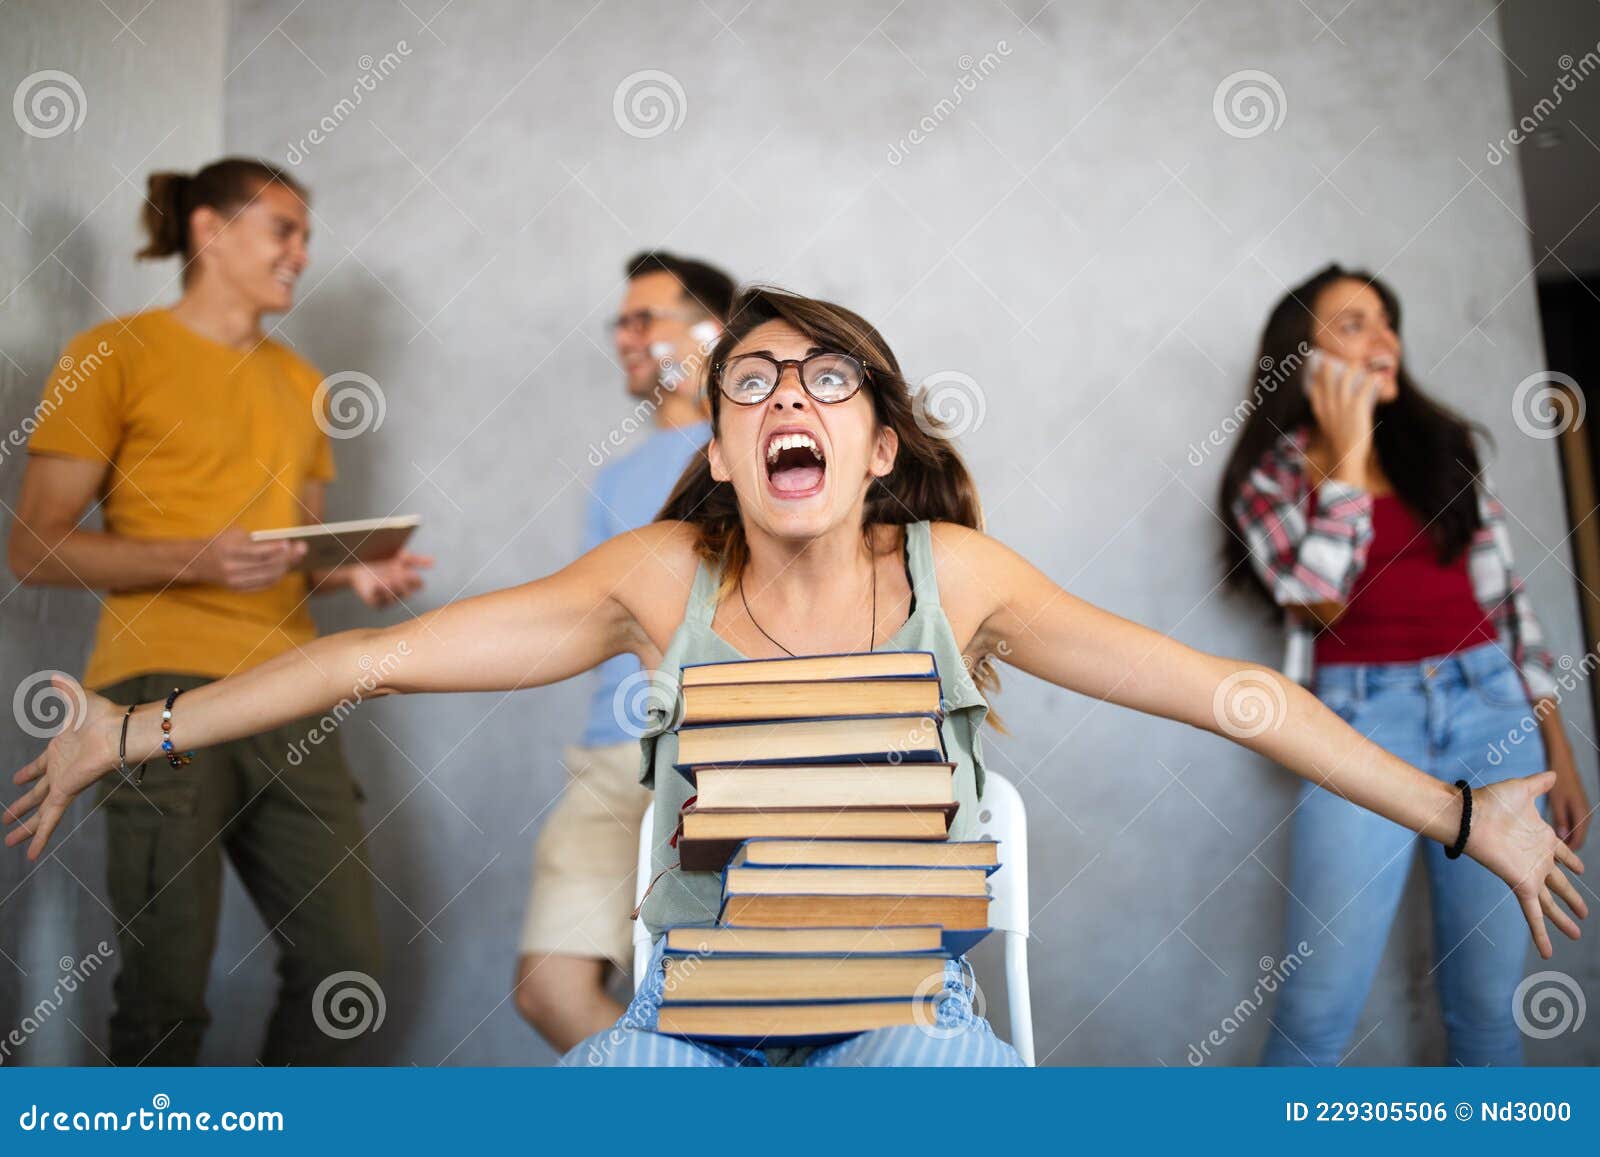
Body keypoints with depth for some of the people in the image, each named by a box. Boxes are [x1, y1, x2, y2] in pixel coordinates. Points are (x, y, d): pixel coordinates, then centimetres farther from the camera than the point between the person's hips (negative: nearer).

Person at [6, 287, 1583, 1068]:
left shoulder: (950, 572, -6)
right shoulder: (664, 576, -6)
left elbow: (1217, 688, -5)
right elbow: (389, 653, -4)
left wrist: (1462, 819, -3)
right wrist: (141, 731, -2)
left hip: (902, 1000, 0)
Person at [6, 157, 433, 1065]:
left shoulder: (299, 382, 19)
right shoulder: (116, 353, 2)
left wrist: (353, 574, 3)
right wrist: (195, 559, -16)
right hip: (165, 689, -5)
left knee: (342, 957, 4)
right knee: (167, 986, -3)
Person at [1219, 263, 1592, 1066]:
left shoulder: (1440, 445, 13)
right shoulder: (1272, 476, 3)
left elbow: (1508, 597, 13)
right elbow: (1315, 597, -14)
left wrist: (1558, 750, 10)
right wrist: (1348, 451, -7)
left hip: (1491, 711, 4)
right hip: (1363, 719, -3)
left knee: (1490, 998, 7)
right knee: (1318, 1005, -6)